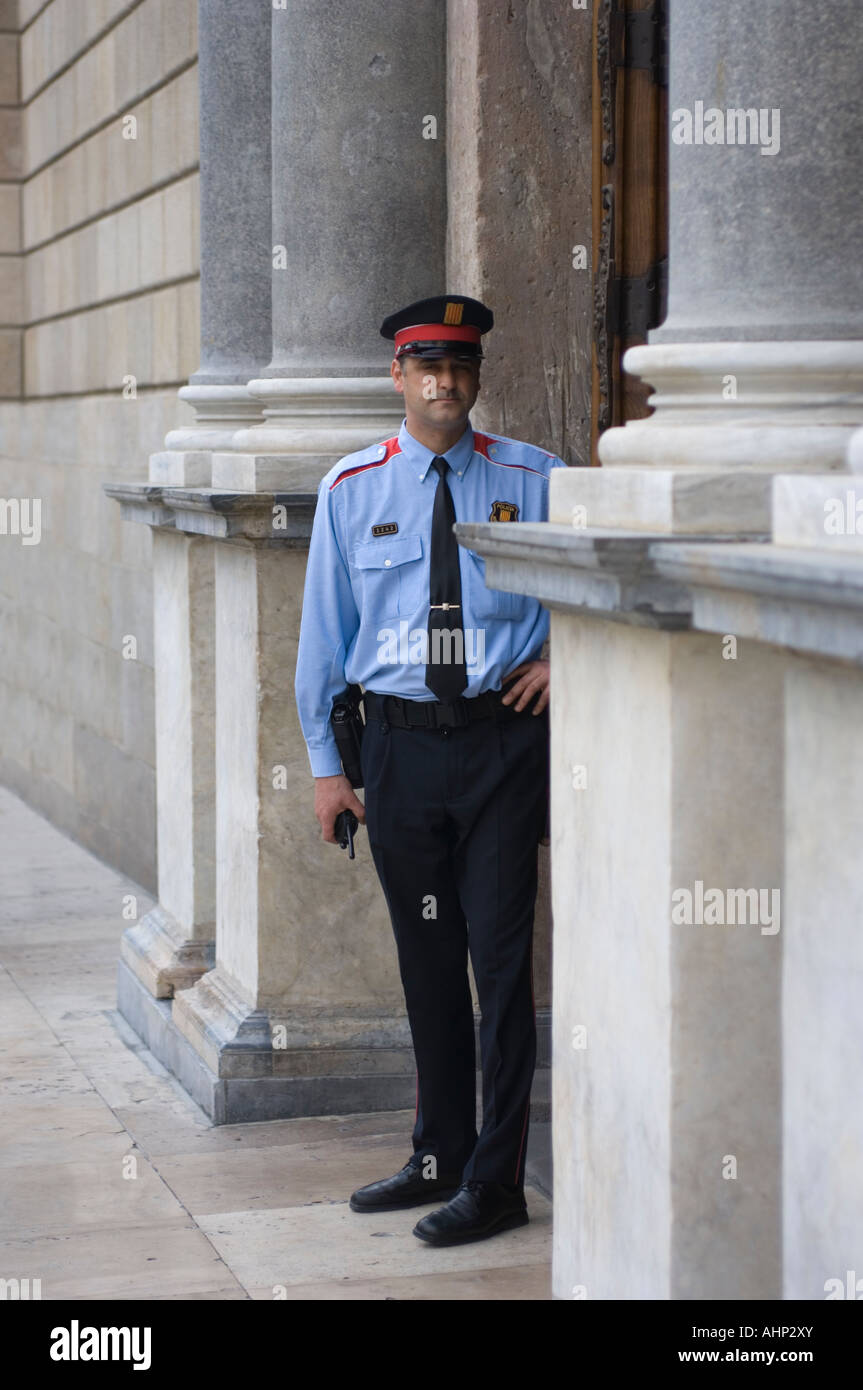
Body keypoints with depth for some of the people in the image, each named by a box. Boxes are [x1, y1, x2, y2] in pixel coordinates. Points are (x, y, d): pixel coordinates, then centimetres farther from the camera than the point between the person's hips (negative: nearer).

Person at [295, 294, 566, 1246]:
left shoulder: (532, 479, 2)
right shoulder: (352, 488, 5)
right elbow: (323, 628, 8)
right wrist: (325, 762, 6)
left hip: (502, 739, -2)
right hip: (399, 745, 2)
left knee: (500, 957, -5)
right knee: (426, 960, 12)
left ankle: (494, 1183, 3)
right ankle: (437, 1158, 24)